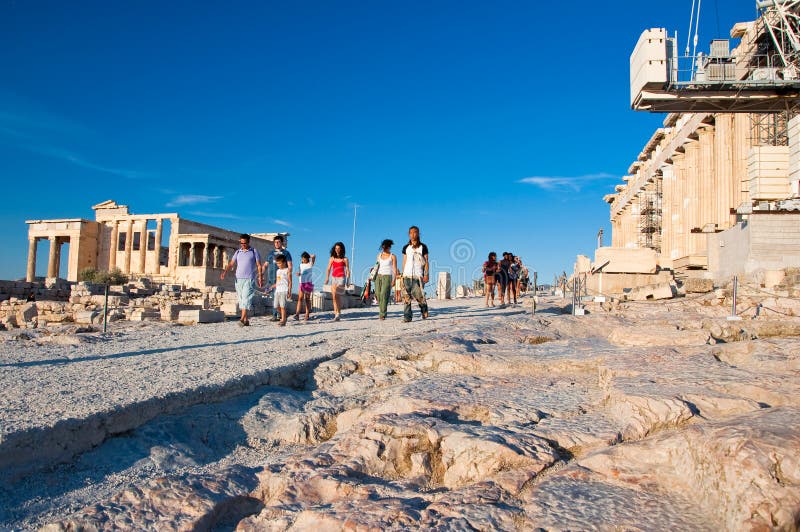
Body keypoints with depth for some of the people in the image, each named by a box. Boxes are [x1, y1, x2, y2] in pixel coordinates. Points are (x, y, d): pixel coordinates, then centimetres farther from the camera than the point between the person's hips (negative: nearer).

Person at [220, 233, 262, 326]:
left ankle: (242, 319, -21)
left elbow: (259, 265, 3)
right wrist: (225, 271, -11)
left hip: (249, 279, -4)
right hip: (238, 279, 4)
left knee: (246, 298, -14)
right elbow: (231, 263, 6)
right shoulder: (238, 252, 13)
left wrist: (260, 278, -3)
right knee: (241, 299, 5)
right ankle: (246, 320, 11)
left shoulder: (254, 251, 5)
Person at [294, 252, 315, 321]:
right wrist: (299, 274, -2)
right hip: (301, 283, 3)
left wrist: (311, 256, 2)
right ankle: (297, 314, -14)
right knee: (300, 298, -6)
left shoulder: (310, 264, -1)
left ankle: (307, 315, 4)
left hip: (308, 283, -3)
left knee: (307, 299, 1)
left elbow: (314, 256, -17)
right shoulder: (301, 265, 12)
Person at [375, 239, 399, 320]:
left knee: (384, 295, -14)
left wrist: (394, 280, -12)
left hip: (387, 277, -5)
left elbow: (395, 269, -4)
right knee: (378, 294, 0)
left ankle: (382, 315, -13)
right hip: (379, 276, 5)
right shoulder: (379, 255, 13)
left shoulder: (392, 256, -1)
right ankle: (381, 311, 19)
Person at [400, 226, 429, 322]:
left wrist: (426, 274, -3)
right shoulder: (406, 247, 14)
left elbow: (426, 262, 5)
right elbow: (404, 261, 16)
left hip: (418, 275, -2)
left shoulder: (423, 247, 6)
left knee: (419, 296, -7)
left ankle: (424, 312, 20)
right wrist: (403, 274, 10)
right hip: (407, 275, 3)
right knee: (406, 296, -5)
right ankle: (407, 317, -3)